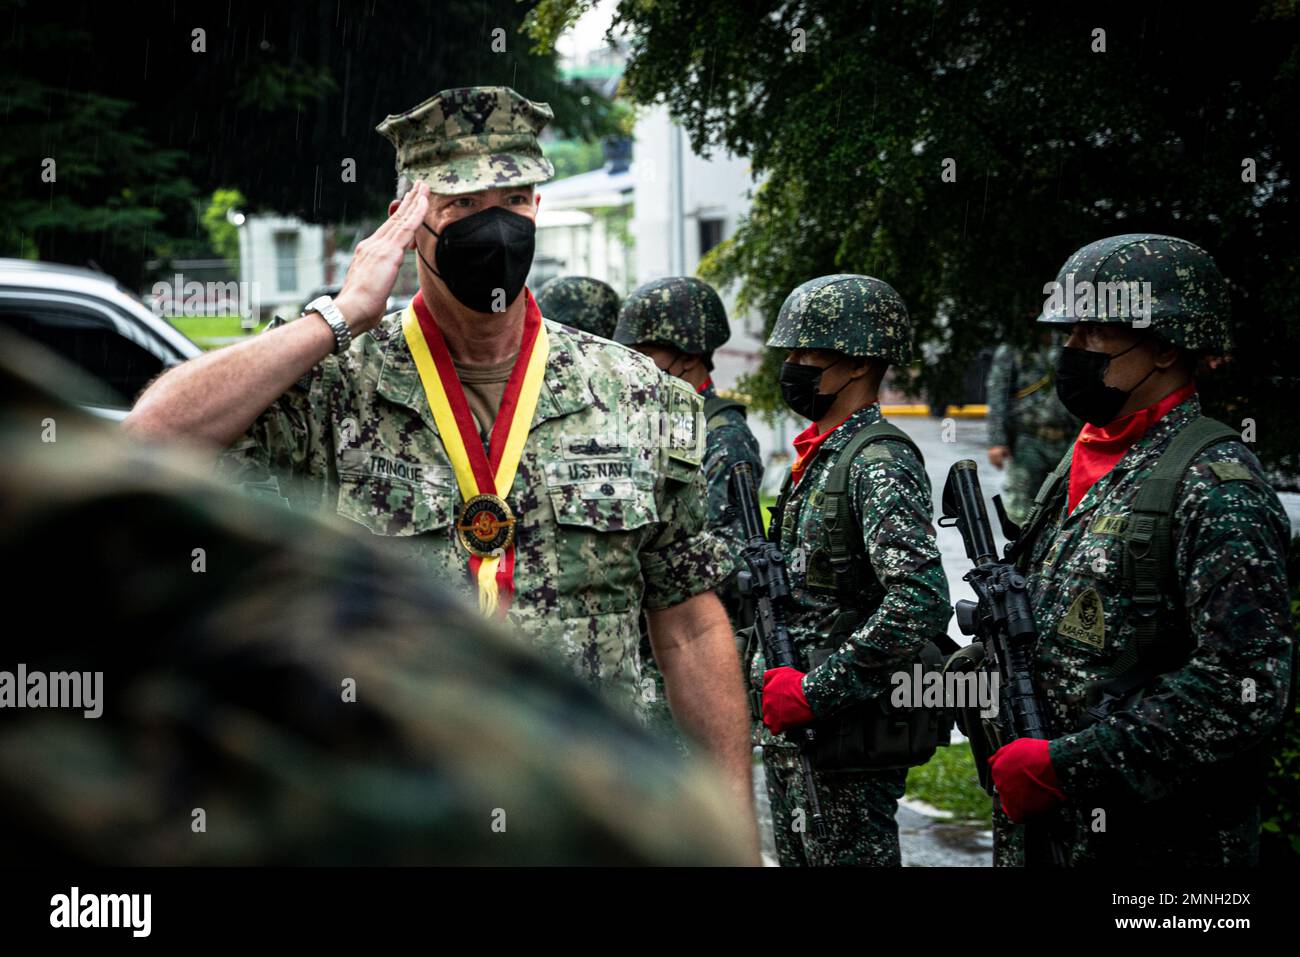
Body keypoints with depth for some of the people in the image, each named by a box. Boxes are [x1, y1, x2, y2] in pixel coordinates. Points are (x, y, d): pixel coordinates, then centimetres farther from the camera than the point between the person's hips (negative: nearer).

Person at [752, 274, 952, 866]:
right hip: (790, 729, 10)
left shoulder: (880, 466, -16)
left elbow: (921, 604, -27)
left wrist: (817, 691, -25)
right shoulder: (814, 457, 15)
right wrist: (775, 681, 15)